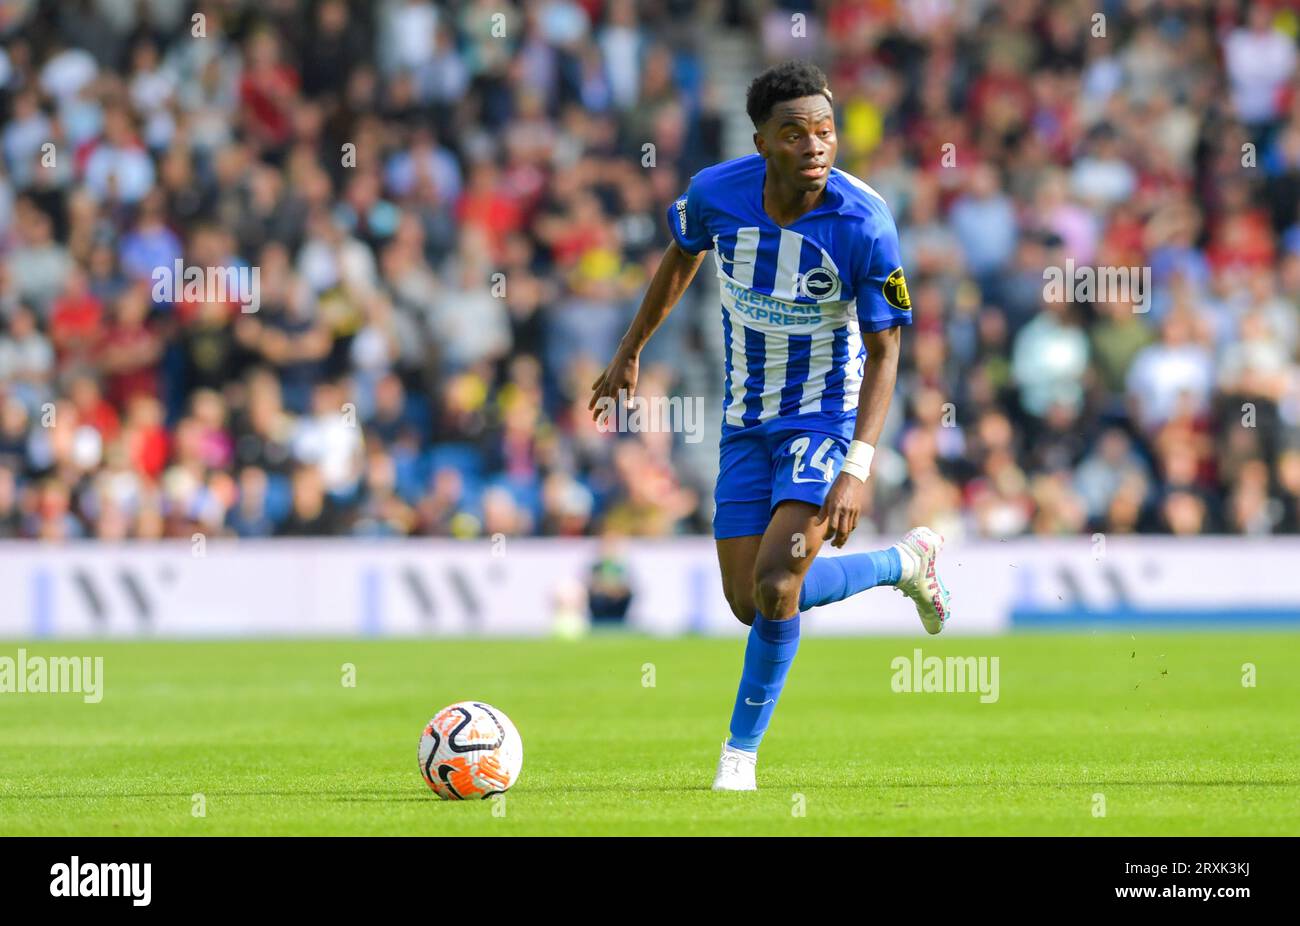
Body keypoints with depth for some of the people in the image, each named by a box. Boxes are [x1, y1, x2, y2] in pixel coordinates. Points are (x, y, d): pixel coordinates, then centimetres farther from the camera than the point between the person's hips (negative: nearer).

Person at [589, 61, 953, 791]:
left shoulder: (865, 224, -24)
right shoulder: (717, 193, -14)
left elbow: (884, 353, -17)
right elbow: (682, 259, 11)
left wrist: (857, 469, -26)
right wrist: (631, 352, 20)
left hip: (828, 416, -4)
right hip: (748, 421, 5)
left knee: (775, 587, -20)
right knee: (750, 605, 5)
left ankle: (742, 751, 3)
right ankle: (906, 562, 30)